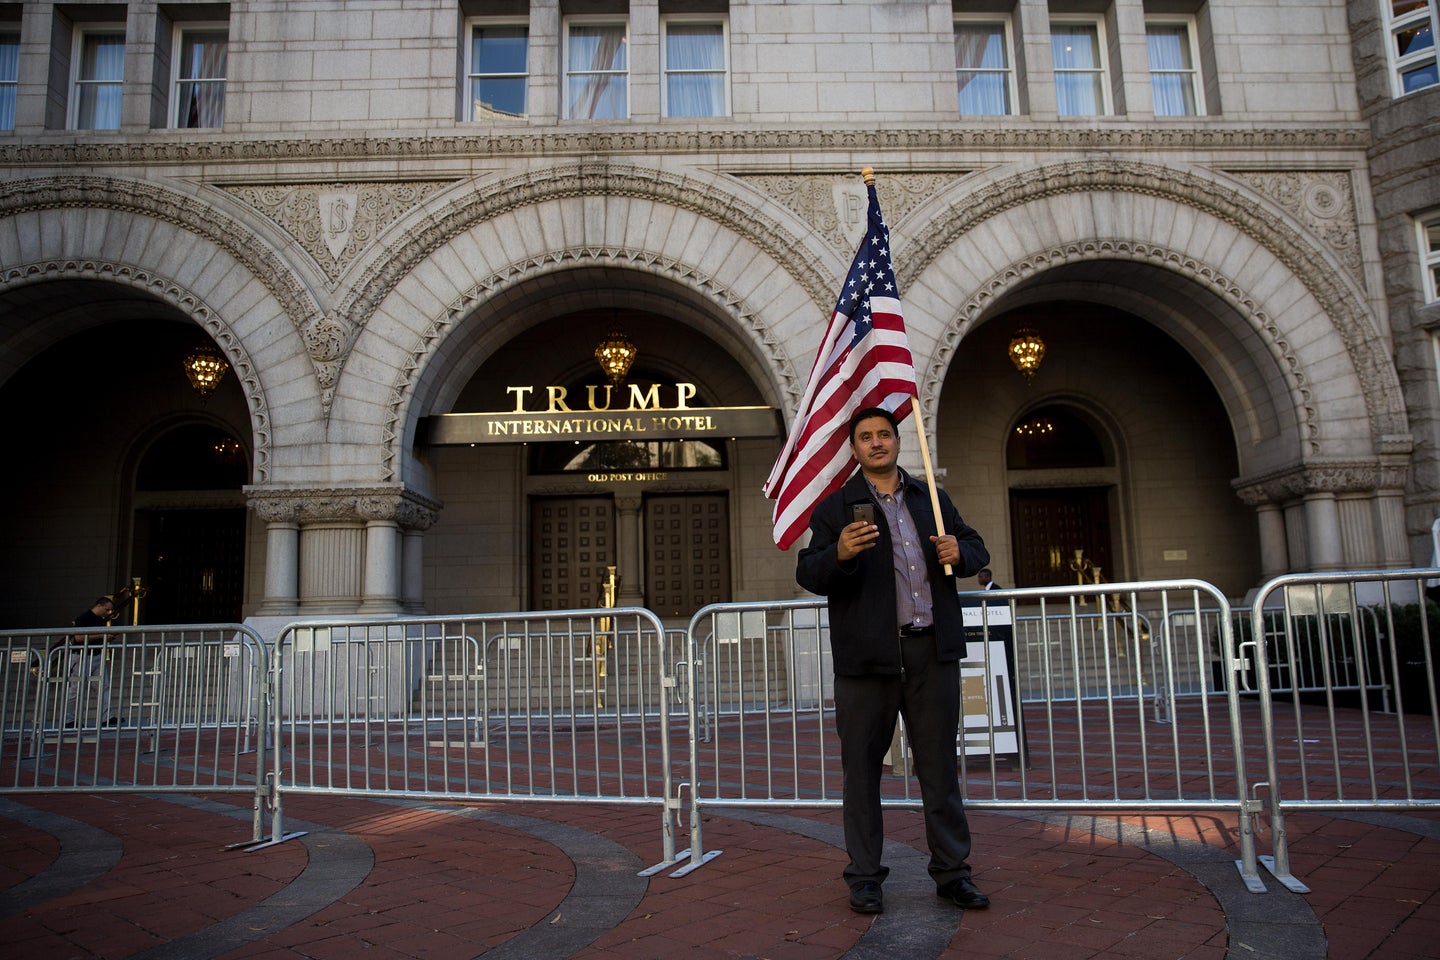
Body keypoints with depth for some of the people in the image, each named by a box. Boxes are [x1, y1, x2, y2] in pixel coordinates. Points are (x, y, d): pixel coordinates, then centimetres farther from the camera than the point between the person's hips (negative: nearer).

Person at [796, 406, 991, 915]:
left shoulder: (932, 499, 17)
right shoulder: (835, 507, 3)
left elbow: (976, 550, 22)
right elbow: (807, 573, -5)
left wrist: (961, 553, -2)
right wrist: (839, 554, -26)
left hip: (933, 650, 3)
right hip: (867, 655, -3)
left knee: (940, 766, 9)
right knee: (862, 769, 5)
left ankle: (952, 872, 21)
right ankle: (865, 877, 17)